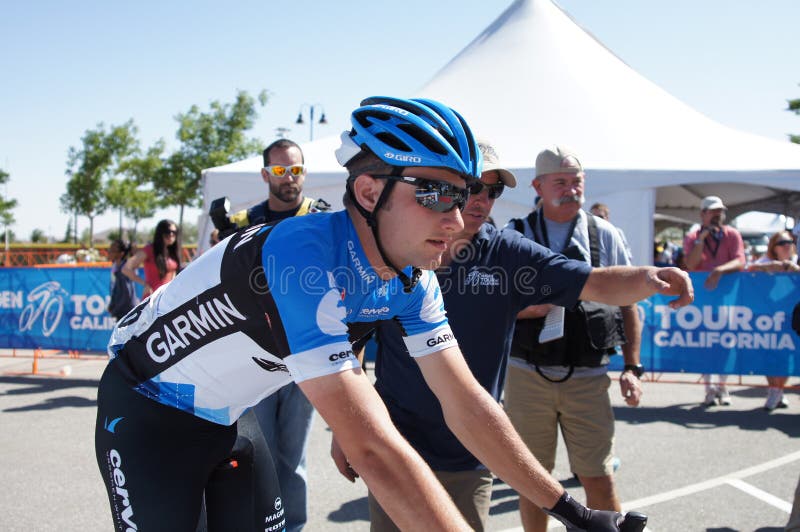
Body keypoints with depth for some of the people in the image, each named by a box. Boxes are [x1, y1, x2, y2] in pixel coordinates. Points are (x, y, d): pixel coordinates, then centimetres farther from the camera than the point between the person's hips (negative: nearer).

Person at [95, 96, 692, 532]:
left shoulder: (412, 279, -11)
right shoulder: (308, 260, -36)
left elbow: (465, 402, -7)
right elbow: (373, 447, -41)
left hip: (224, 417, 7)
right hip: (146, 408, -6)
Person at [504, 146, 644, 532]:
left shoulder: (605, 235, 6)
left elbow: (627, 304, 9)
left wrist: (632, 367, 2)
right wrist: (530, 307, -16)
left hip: (587, 377, 0)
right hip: (527, 374, 0)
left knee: (599, 479, 1)